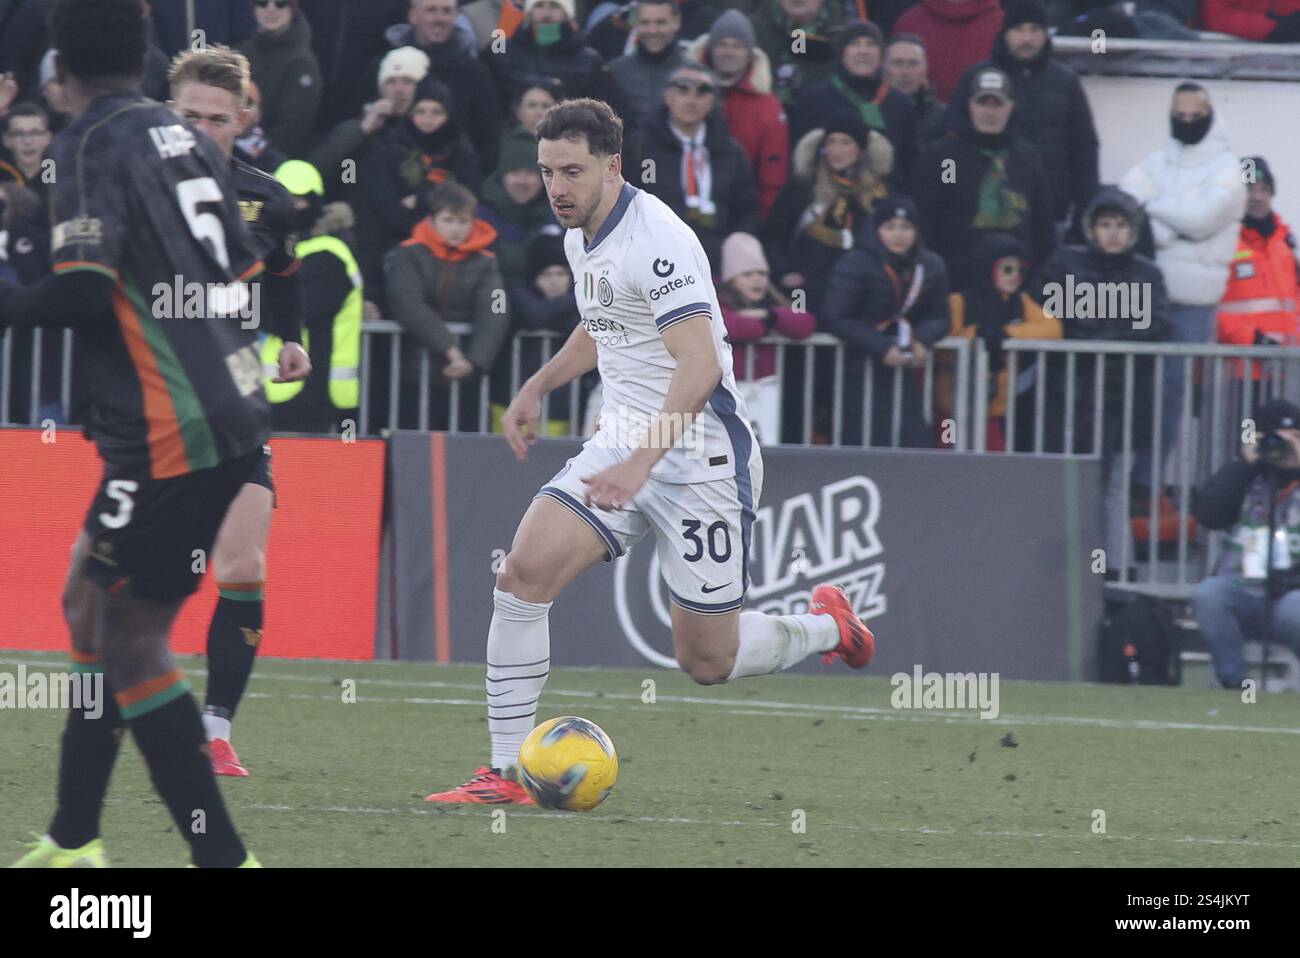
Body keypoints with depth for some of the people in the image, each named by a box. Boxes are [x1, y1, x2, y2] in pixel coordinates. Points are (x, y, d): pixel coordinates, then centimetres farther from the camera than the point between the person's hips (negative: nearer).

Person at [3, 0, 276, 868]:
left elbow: (84, 293, -20)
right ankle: (73, 842, 22)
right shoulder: (188, 139, 13)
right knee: (92, 605, 17)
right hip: (232, 414, 9)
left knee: (127, 638, -5)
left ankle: (222, 855, -10)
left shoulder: (95, 144, -10)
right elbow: (245, 283, 18)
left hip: (169, 431, -9)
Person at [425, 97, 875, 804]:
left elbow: (701, 365, -30)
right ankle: (507, 773, -11)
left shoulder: (657, 240, -21)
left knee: (706, 661, 1)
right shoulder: (581, 236, 7)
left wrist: (640, 462, -37)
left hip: (700, 457, -8)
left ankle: (825, 626, 33)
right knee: (523, 572, -15)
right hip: (620, 441, 8)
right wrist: (538, 386, 19)